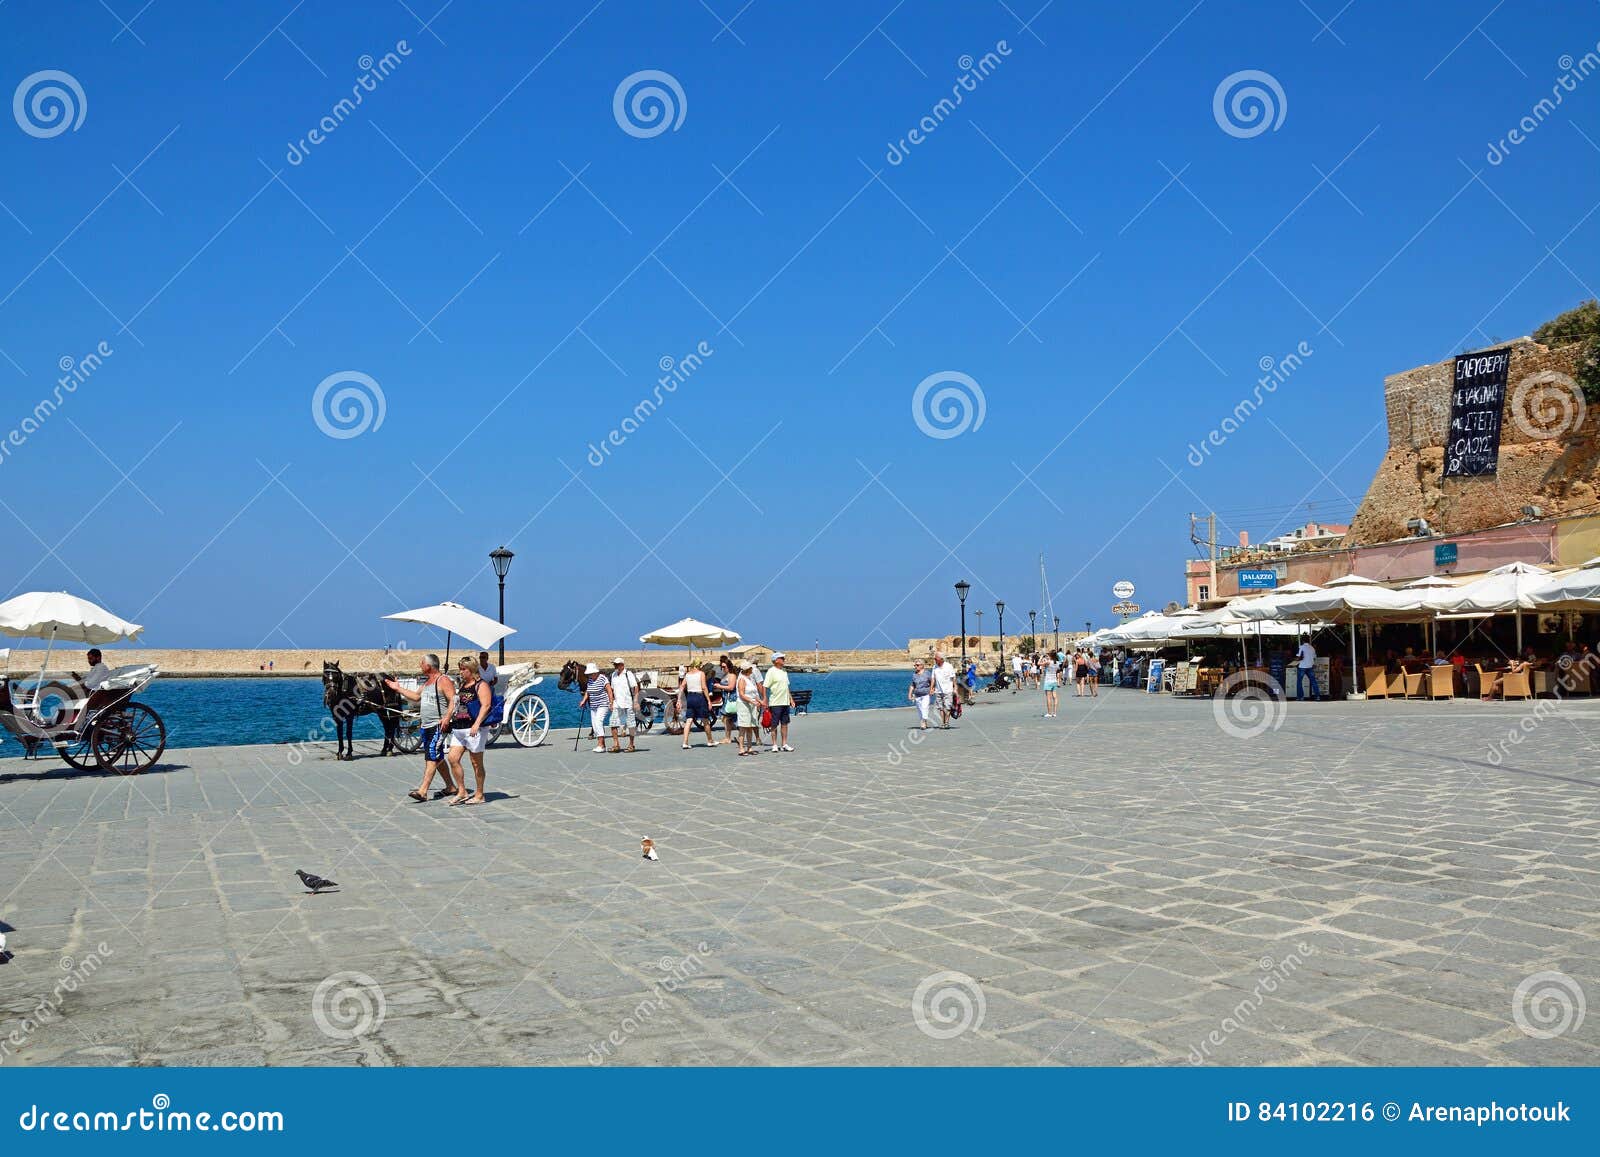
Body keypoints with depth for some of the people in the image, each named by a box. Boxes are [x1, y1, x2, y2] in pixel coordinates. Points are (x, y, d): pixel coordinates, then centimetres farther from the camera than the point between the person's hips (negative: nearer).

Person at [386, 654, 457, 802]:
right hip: (426, 726, 10)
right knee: (438, 759, 14)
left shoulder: (443, 681, -12)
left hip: (439, 727, -10)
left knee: (432, 759, -12)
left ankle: (422, 792, -17)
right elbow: (416, 697, 26)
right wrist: (398, 688, 23)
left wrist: (447, 717, -28)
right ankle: (450, 787, 24)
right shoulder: (427, 682, 17)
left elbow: (454, 701, -18)